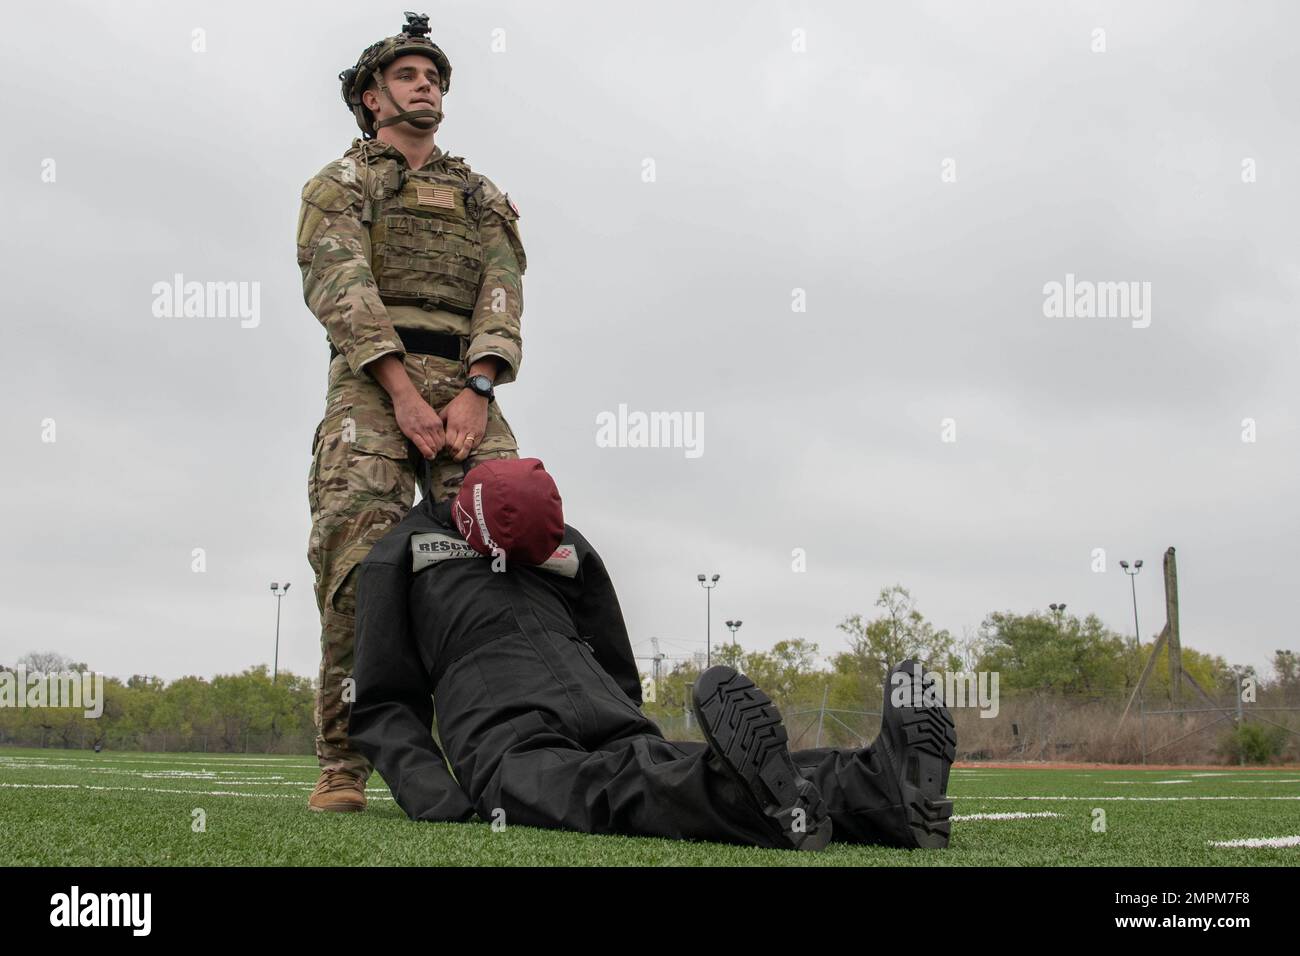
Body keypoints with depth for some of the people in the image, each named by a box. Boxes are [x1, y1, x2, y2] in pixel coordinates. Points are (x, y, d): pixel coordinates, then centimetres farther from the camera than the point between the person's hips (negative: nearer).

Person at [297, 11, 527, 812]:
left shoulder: (483, 198, 27)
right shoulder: (339, 183, 18)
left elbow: (502, 293, 10)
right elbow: (340, 286, -1)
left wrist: (475, 391, -11)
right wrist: (405, 391, -16)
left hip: (465, 384, 3)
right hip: (372, 379, -2)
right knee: (361, 543, -21)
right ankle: (345, 764, -18)